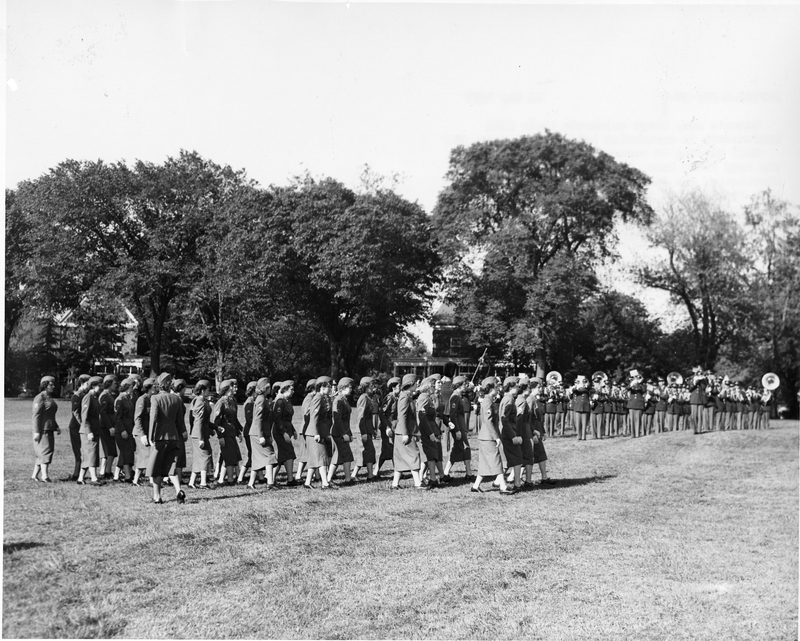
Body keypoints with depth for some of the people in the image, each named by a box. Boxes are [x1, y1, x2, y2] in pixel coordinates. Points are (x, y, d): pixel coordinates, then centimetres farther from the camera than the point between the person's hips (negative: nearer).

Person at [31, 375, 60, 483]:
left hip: (49, 430, 9)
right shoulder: (40, 398, -11)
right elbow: (36, 415, -16)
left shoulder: (49, 398, 18)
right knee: (45, 451, -14)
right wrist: (36, 431, -21)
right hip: (42, 430, -9)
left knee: (42, 454, 10)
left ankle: (34, 475, 16)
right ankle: (44, 476, -17)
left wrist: (56, 427, 16)